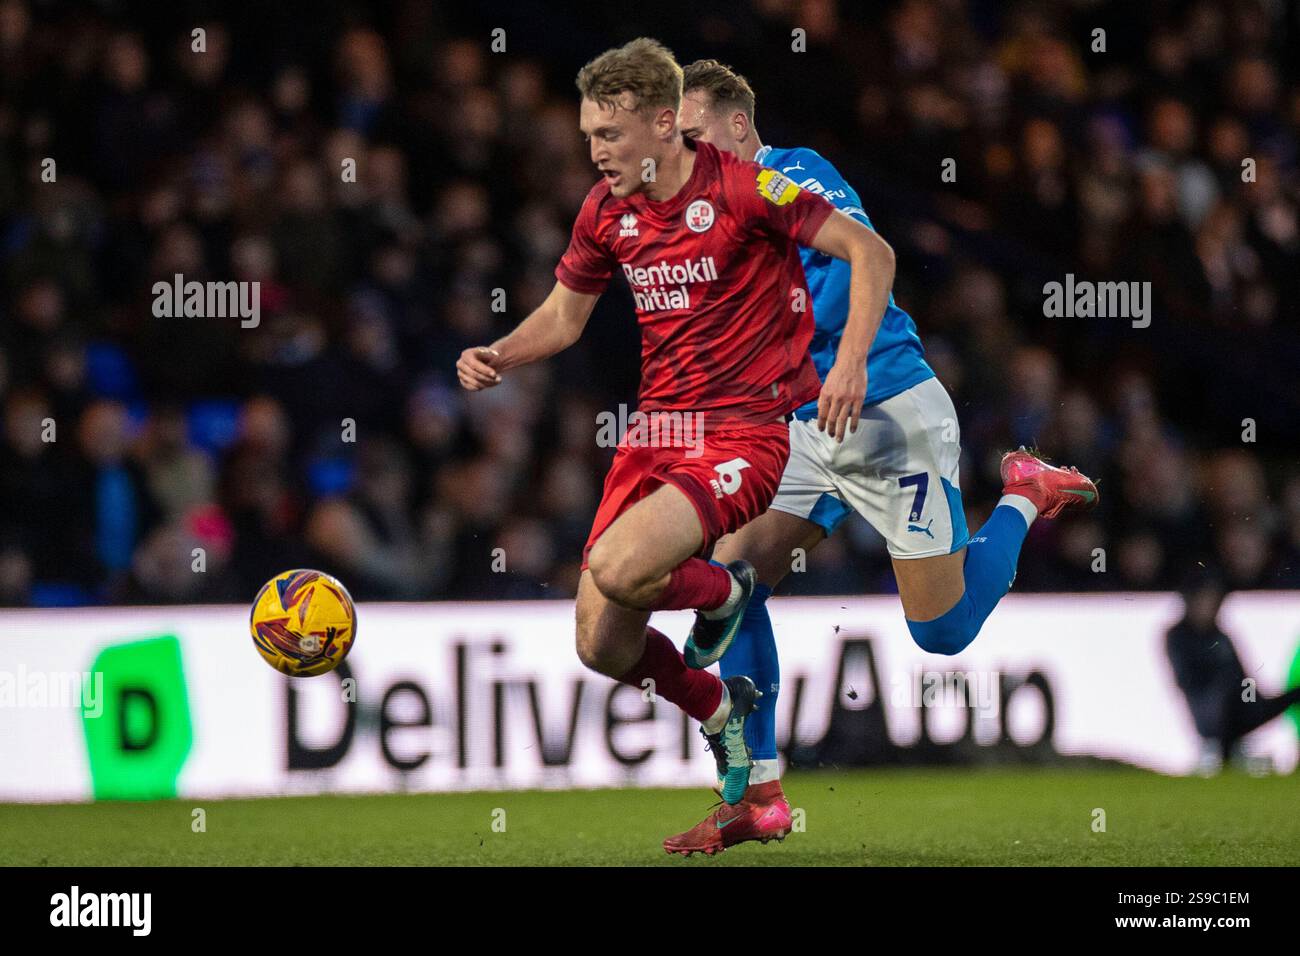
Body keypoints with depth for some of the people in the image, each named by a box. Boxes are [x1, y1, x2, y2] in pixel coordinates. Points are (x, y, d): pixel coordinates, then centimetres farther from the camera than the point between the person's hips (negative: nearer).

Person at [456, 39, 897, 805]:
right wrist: (500, 358, 0)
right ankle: (720, 710, 31)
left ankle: (723, 591, 5)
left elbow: (871, 253, -10)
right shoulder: (608, 211, 5)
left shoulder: (741, 189, -13)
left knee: (616, 569, -29)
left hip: (745, 434, -6)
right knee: (602, 648, 0)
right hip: (656, 428, 6)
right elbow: (564, 314, 19)